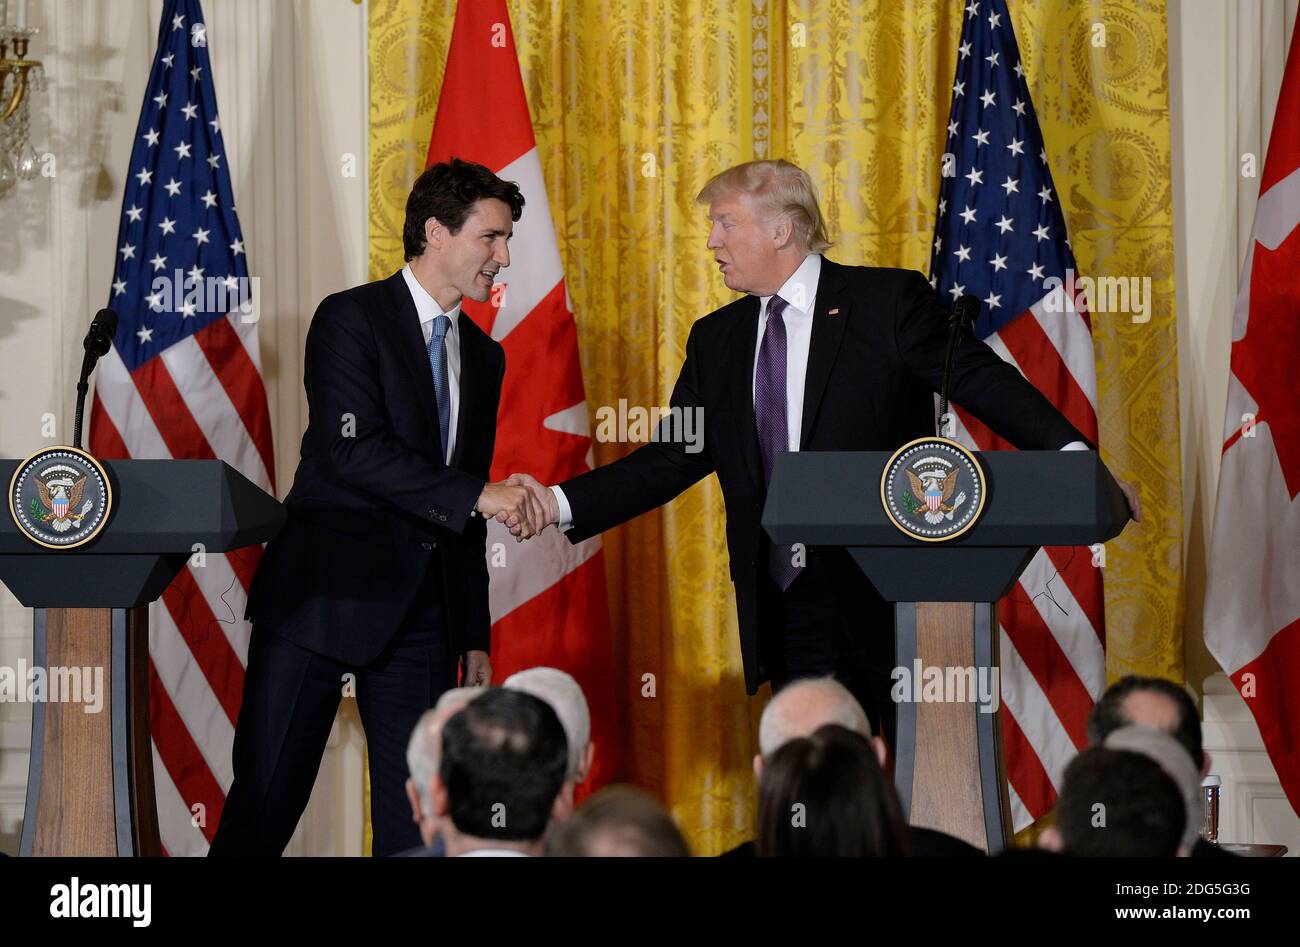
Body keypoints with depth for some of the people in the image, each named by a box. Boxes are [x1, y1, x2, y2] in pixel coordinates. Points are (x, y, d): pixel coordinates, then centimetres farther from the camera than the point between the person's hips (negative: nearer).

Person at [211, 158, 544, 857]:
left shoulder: (483, 357, 17)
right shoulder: (351, 319, -3)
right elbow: (354, 450, -18)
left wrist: (474, 636, 17)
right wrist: (478, 495, -21)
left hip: (425, 609, 6)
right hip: (326, 591, -6)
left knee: (419, 814, 2)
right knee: (266, 802, -5)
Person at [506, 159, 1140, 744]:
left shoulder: (890, 302, -2)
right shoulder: (716, 339, 14)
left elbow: (983, 382, -6)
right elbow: (675, 457, 14)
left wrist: (1075, 462, -19)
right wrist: (562, 503, 3)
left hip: (894, 596, -5)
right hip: (789, 606, 5)